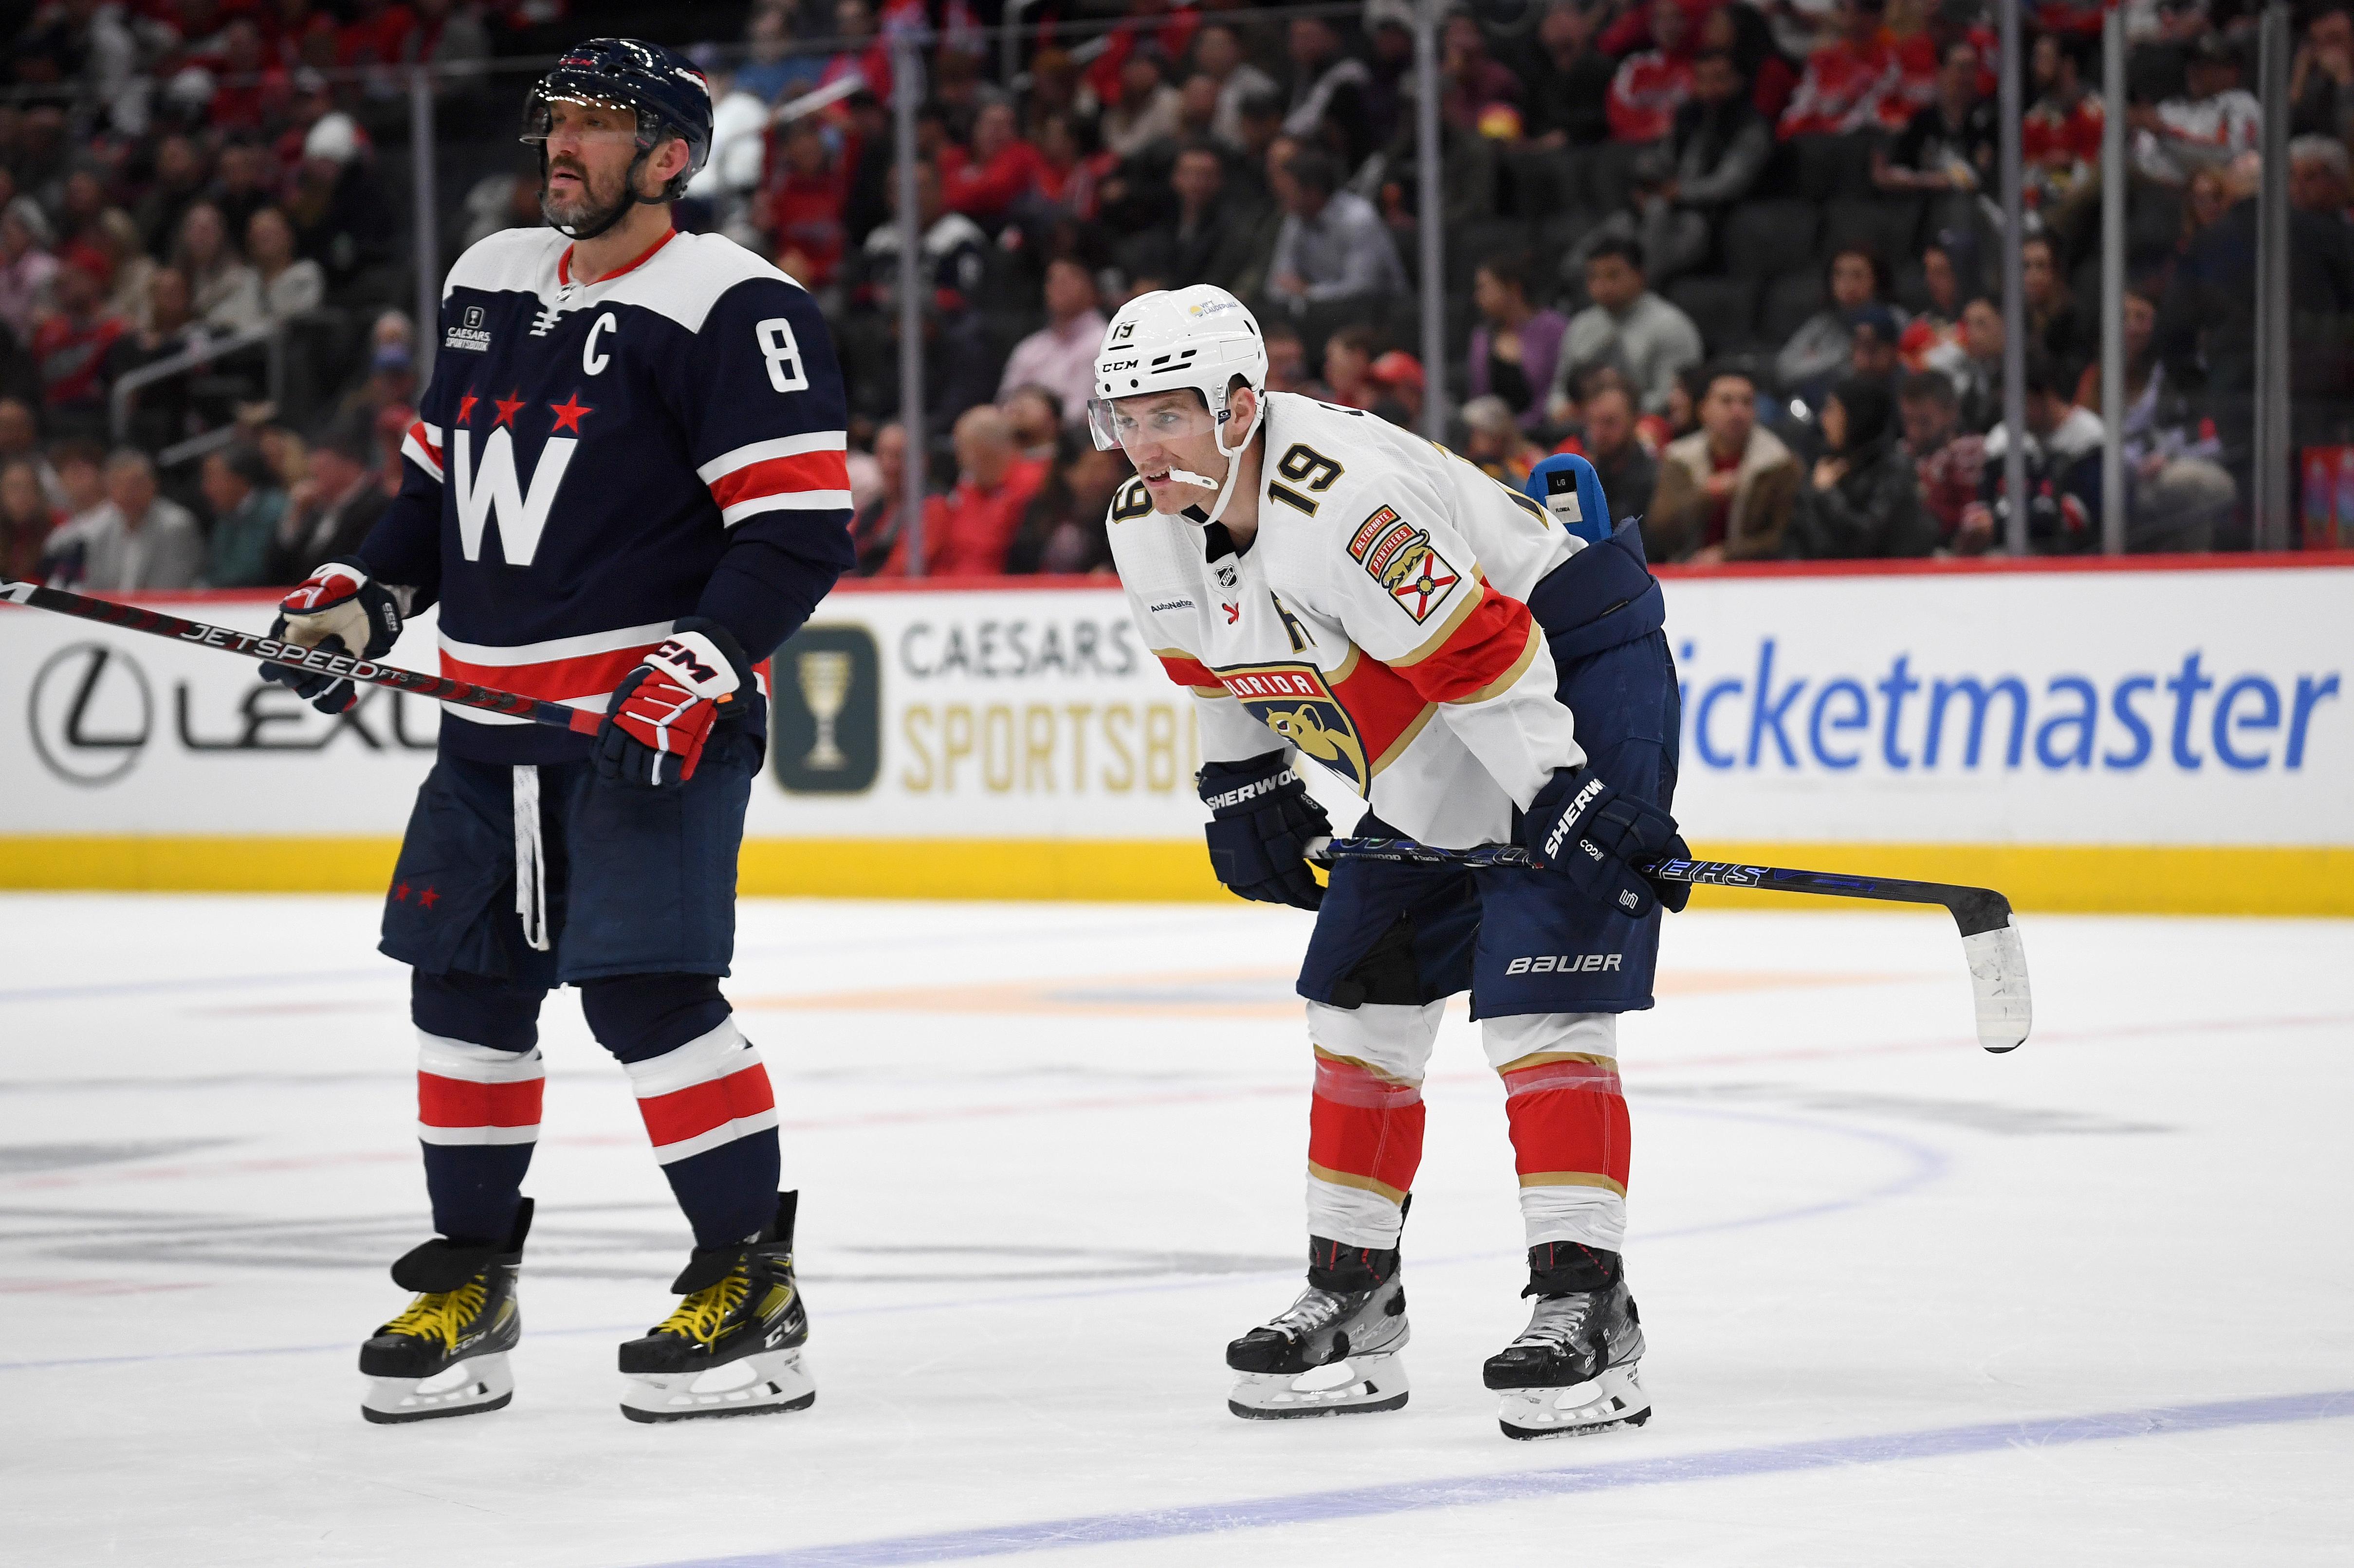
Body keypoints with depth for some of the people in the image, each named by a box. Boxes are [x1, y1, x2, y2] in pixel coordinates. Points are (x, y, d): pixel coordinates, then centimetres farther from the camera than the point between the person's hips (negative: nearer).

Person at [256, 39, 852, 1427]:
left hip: (657, 722, -8)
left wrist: (699, 667, -24)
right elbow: (443, 478, 25)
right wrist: (359, 602, 11)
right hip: (496, 724, 8)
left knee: (645, 991, -15)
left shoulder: (731, 307, -10)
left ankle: (755, 1289, -5)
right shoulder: (492, 286, 15)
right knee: (466, 989, 9)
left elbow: (803, 524, -15)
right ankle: (470, 1288, 21)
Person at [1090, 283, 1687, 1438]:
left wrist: (1571, 809, -30)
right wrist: (1242, 787, 15)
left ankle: (1588, 1308, -17)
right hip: (1429, 761, 10)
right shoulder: (1147, 528, -4)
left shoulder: (1339, 500, -32)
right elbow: (1217, 663, 17)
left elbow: (1484, 652, -31)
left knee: (1537, 1010, -18)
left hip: (1570, 689, -10)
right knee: (1363, 1005, 10)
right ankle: (1351, 1301, 21)